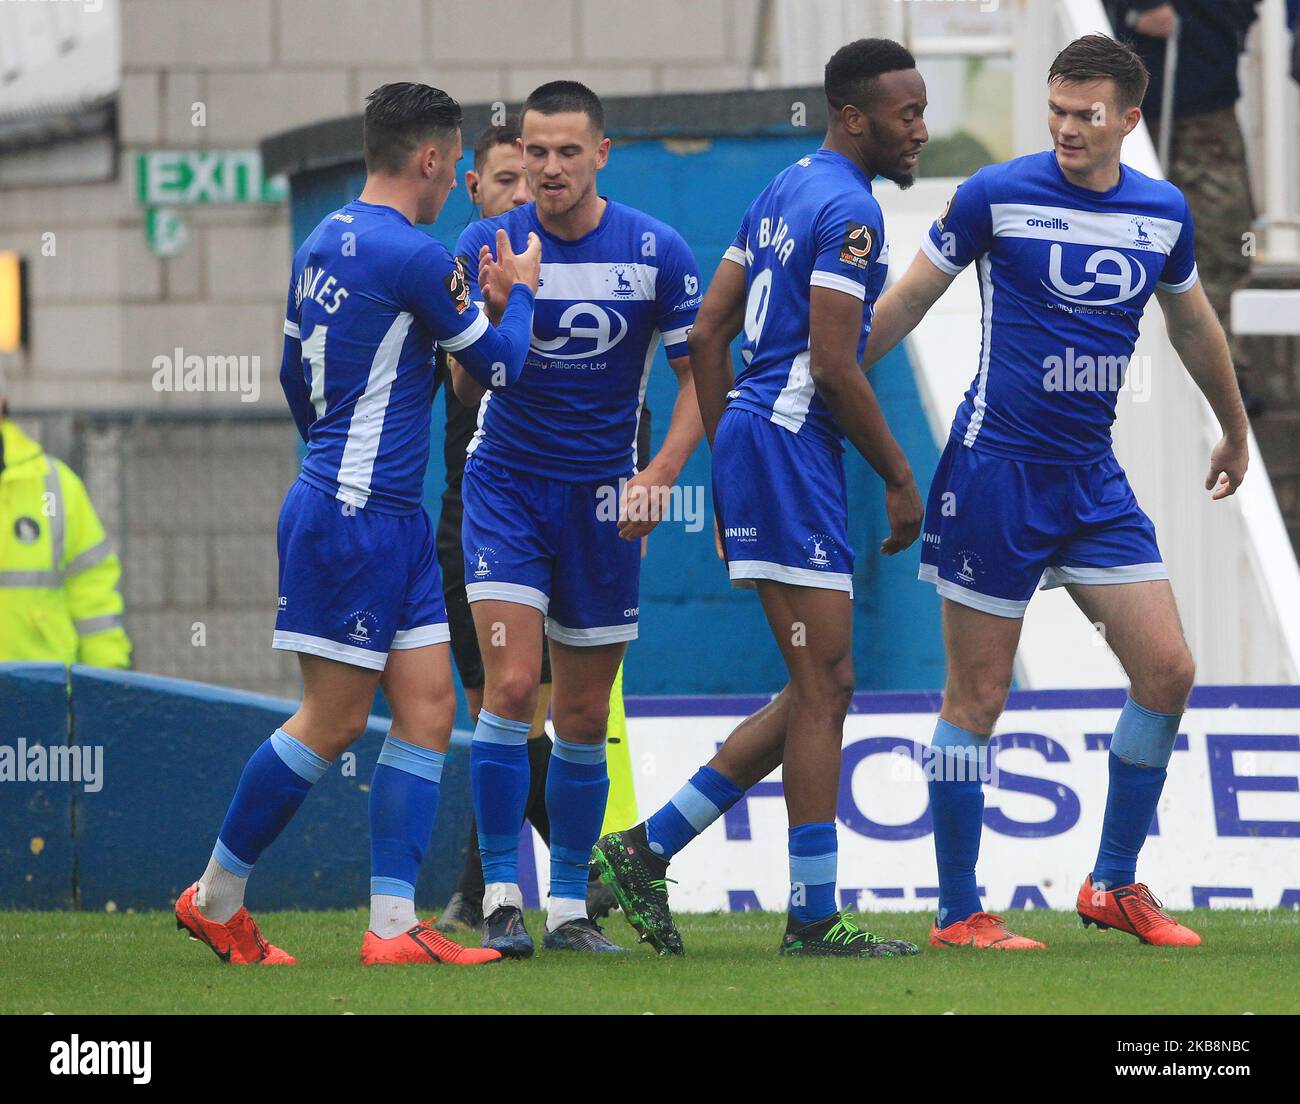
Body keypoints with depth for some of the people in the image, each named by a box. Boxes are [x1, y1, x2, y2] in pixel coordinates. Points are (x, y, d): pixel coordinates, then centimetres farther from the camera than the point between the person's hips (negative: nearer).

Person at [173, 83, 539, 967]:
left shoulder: (324, 242, 12)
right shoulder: (416, 257, -15)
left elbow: (297, 377, 23)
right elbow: (502, 367, -4)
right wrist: (521, 291, 15)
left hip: (392, 517, 9)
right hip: (357, 519, -9)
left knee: (428, 709, 4)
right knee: (333, 721, -2)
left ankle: (394, 926, -1)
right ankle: (216, 898, 10)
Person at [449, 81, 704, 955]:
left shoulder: (656, 251, -5)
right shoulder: (487, 246, -5)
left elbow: (700, 376, 2)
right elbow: (465, 389, -6)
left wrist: (660, 474, -12)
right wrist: (493, 313, -26)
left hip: (604, 497, 1)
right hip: (507, 483, -1)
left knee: (584, 717, 5)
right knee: (511, 686, -15)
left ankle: (570, 906, 15)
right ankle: (502, 896, -8)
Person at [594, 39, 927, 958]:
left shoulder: (783, 193, 17)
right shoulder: (849, 209, -13)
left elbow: (707, 337, 18)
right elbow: (834, 366, -18)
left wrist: (730, 462, 21)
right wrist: (900, 477, -9)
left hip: (748, 435, 10)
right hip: (792, 443, -10)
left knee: (822, 687, 12)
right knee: (824, 685, -6)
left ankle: (647, 850, 10)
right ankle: (814, 919, -3)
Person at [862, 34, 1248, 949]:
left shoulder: (1163, 212, 5)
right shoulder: (999, 195, -9)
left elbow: (1193, 326, 22)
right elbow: (906, 302, 0)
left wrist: (1235, 433, 34)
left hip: (1092, 477, 5)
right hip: (995, 466, -5)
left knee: (1168, 672, -2)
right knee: (977, 696, -2)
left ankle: (1114, 885, 13)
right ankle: (958, 914, 5)